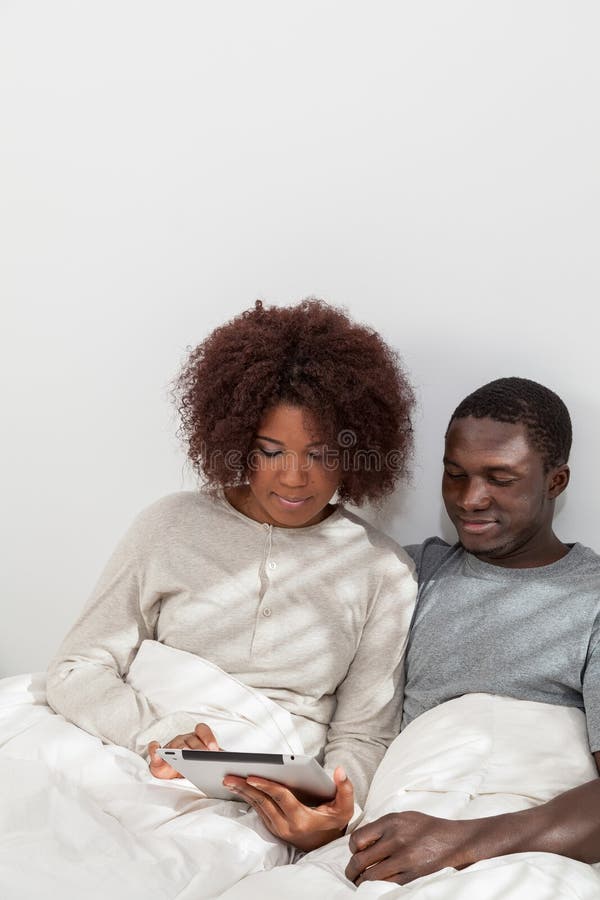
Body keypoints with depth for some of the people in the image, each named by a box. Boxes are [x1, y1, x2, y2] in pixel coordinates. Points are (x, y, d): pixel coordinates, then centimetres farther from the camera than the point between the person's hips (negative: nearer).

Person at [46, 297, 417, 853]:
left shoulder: (383, 571, 6)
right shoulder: (172, 526, 7)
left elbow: (362, 737, 7)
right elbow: (76, 672, 5)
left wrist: (331, 819, -16)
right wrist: (161, 734, -14)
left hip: (263, 810, -1)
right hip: (135, 778, 2)